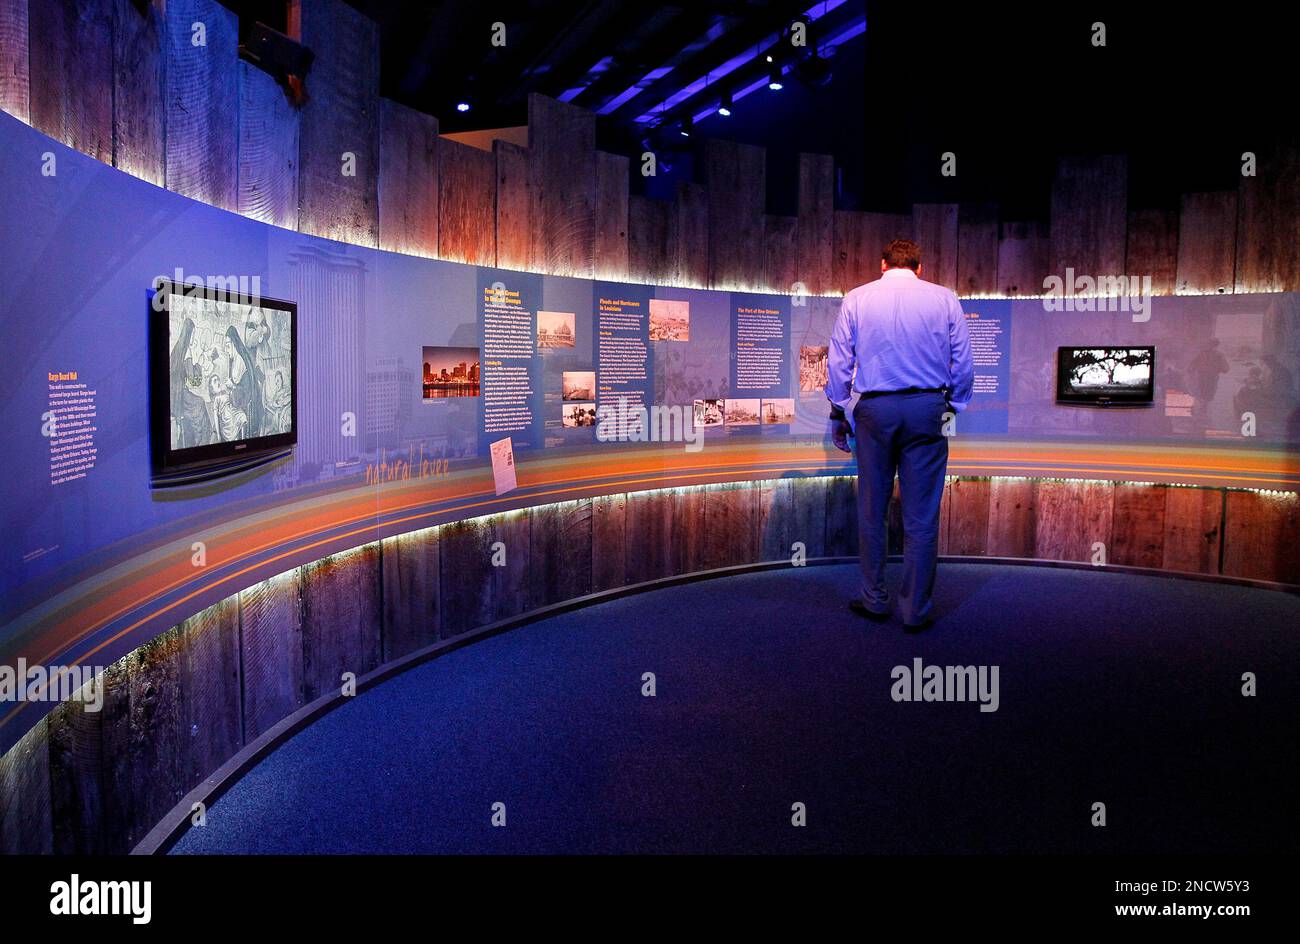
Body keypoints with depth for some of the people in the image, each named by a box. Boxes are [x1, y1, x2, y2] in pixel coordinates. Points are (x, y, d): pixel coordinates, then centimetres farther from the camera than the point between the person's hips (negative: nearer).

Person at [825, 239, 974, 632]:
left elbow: (839, 362, 4)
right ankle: (916, 610, 10)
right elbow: (963, 364, 5)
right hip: (927, 408, 0)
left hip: (873, 409, 0)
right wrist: (954, 407, 19)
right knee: (921, 516, 4)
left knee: (871, 511, 11)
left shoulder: (856, 298, 5)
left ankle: (874, 600, 19)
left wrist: (838, 413, 12)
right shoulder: (944, 298, 5)